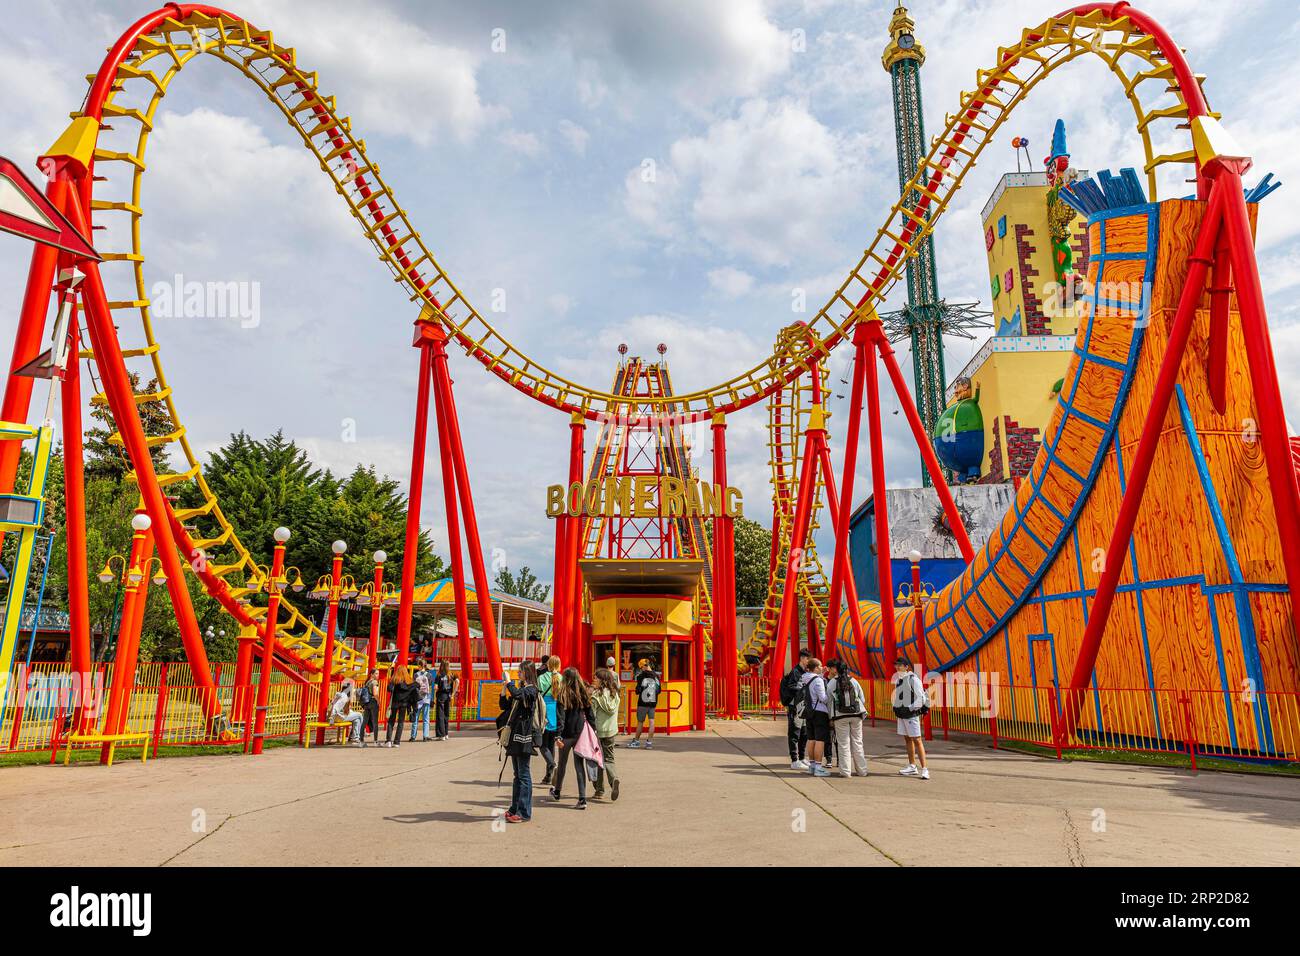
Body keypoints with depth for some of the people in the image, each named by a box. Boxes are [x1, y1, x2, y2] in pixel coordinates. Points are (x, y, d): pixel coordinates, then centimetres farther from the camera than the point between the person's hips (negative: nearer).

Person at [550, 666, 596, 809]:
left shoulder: (563, 696, -9)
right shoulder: (584, 694, 1)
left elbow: (560, 718, -13)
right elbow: (590, 715, 5)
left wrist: (558, 736, -13)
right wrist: (592, 731, 12)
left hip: (567, 734, -2)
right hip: (581, 734, 2)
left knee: (562, 763, 18)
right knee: (579, 765, 5)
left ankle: (557, 791, 36)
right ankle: (582, 798, -3)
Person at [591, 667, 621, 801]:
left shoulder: (597, 695, -14)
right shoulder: (615, 694, 3)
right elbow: (614, 713, 10)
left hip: (598, 731, -4)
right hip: (612, 731, 4)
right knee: (609, 759, 11)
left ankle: (599, 789, 16)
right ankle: (614, 778, -16)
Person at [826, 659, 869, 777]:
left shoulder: (831, 683, -4)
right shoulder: (853, 681, 3)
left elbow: (828, 700, 2)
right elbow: (863, 699, 6)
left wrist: (831, 719, 12)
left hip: (840, 716, -2)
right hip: (856, 715, 2)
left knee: (843, 744, 4)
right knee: (857, 742, 11)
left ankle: (845, 771, 4)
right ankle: (862, 770, 16)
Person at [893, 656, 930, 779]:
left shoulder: (913, 678, -12)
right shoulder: (898, 679, 13)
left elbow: (920, 696, -13)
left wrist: (913, 709, -15)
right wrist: (896, 709, 12)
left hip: (911, 714, -8)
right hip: (901, 713, 8)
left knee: (917, 740, -9)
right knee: (908, 740, 13)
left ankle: (924, 769, -8)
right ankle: (912, 767, 21)